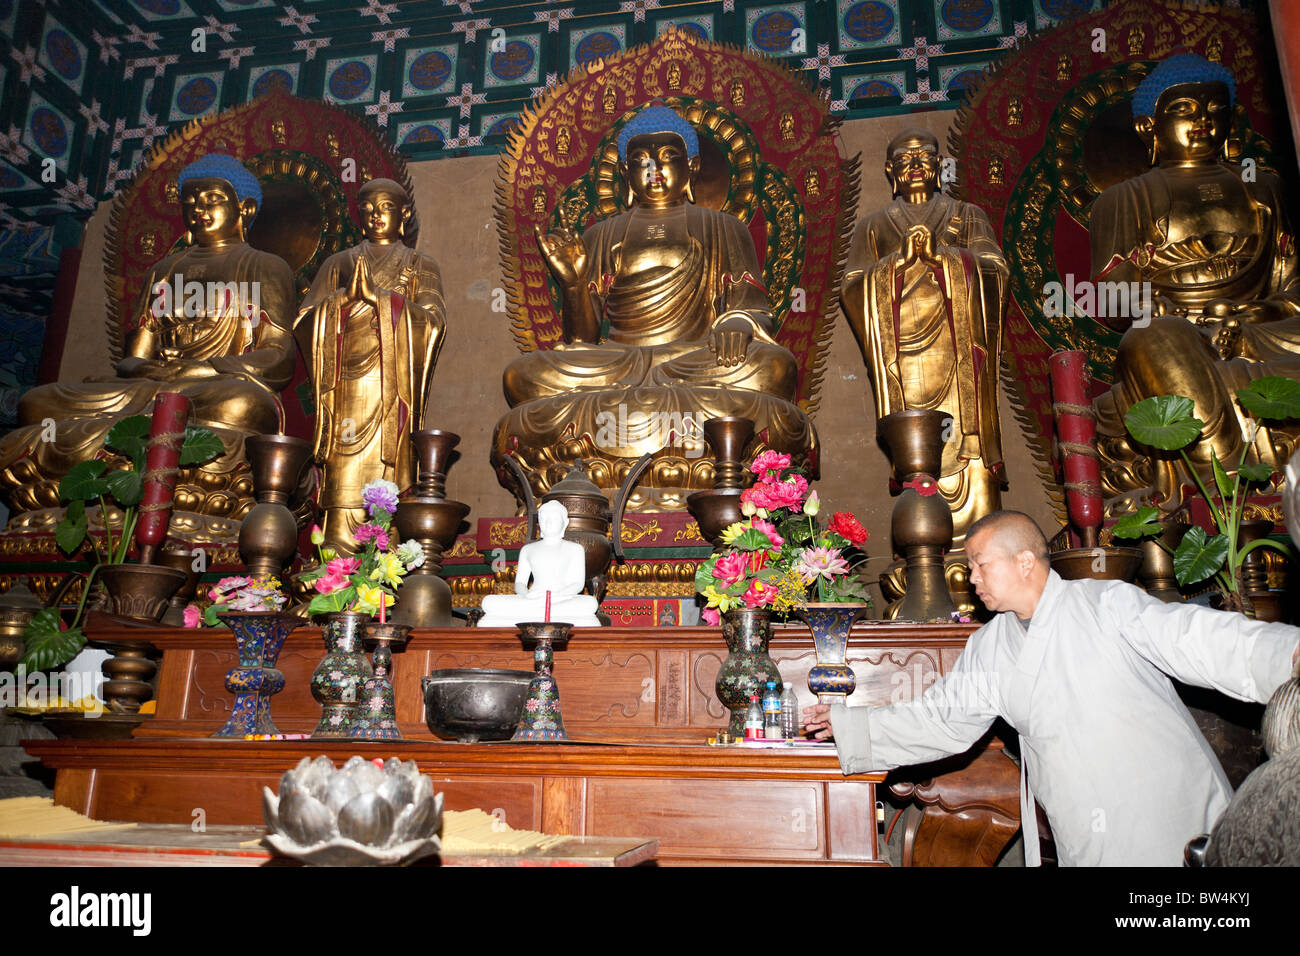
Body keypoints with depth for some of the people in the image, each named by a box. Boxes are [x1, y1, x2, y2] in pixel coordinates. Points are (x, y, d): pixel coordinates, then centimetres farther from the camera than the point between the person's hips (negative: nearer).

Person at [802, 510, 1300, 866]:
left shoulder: (1106, 604, -6)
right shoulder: (988, 648, 7)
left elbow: (1192, 638, -15)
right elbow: (939, 718, 12)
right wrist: (848, 724, 9)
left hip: (1175, 826, -4)